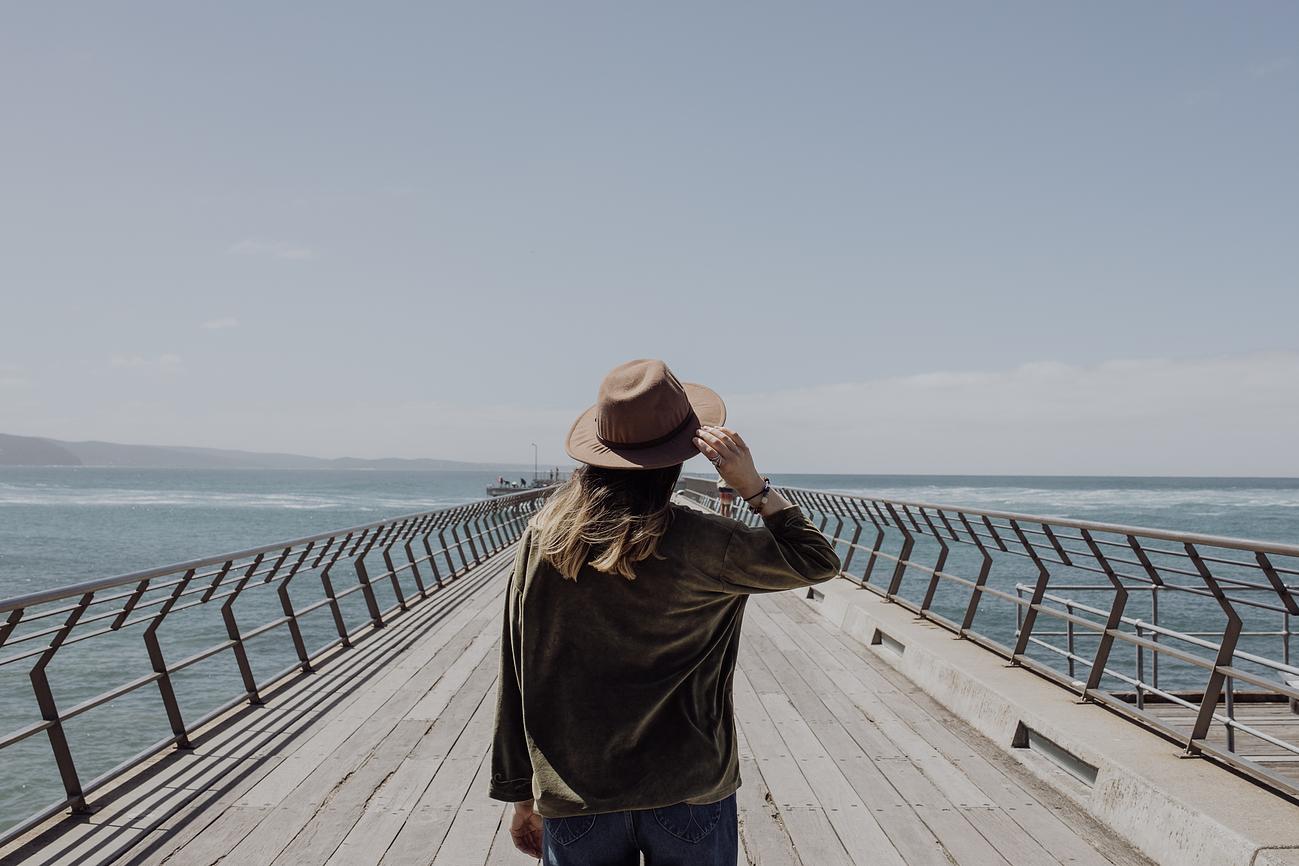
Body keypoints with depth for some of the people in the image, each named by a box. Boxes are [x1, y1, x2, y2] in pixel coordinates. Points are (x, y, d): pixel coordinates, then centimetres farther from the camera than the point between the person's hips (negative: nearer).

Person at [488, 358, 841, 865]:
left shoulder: (542, 536, -7)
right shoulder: (697, 543, -16)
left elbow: (518, 680, -1)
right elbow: (818, 561, -2)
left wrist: (521, 794, 8)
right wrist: (751, 484, -9)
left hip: (574, 801, 2)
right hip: (689, 797, -2)